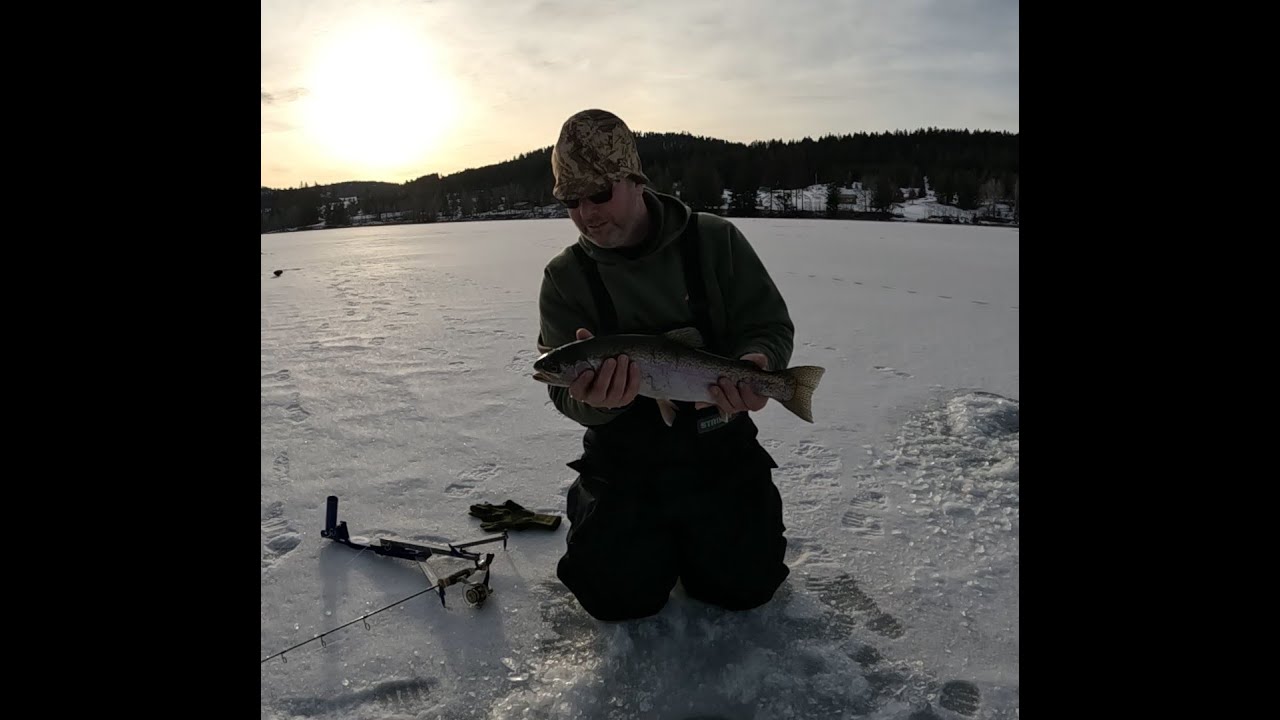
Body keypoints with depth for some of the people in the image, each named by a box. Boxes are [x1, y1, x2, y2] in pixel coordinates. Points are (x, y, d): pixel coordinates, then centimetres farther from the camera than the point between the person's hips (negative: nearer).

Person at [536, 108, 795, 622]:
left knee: (744, 584, -1)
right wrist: (592, 397, -34)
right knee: (619, 597, -5)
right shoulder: (565, 277, -5)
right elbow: (566, 394, -9)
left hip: (719, 448, 0)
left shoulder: (715, 241, -7)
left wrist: (755, 363, -28)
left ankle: (697, 533, 31)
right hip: (625, 460, 0)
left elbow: (771, 326, -4)